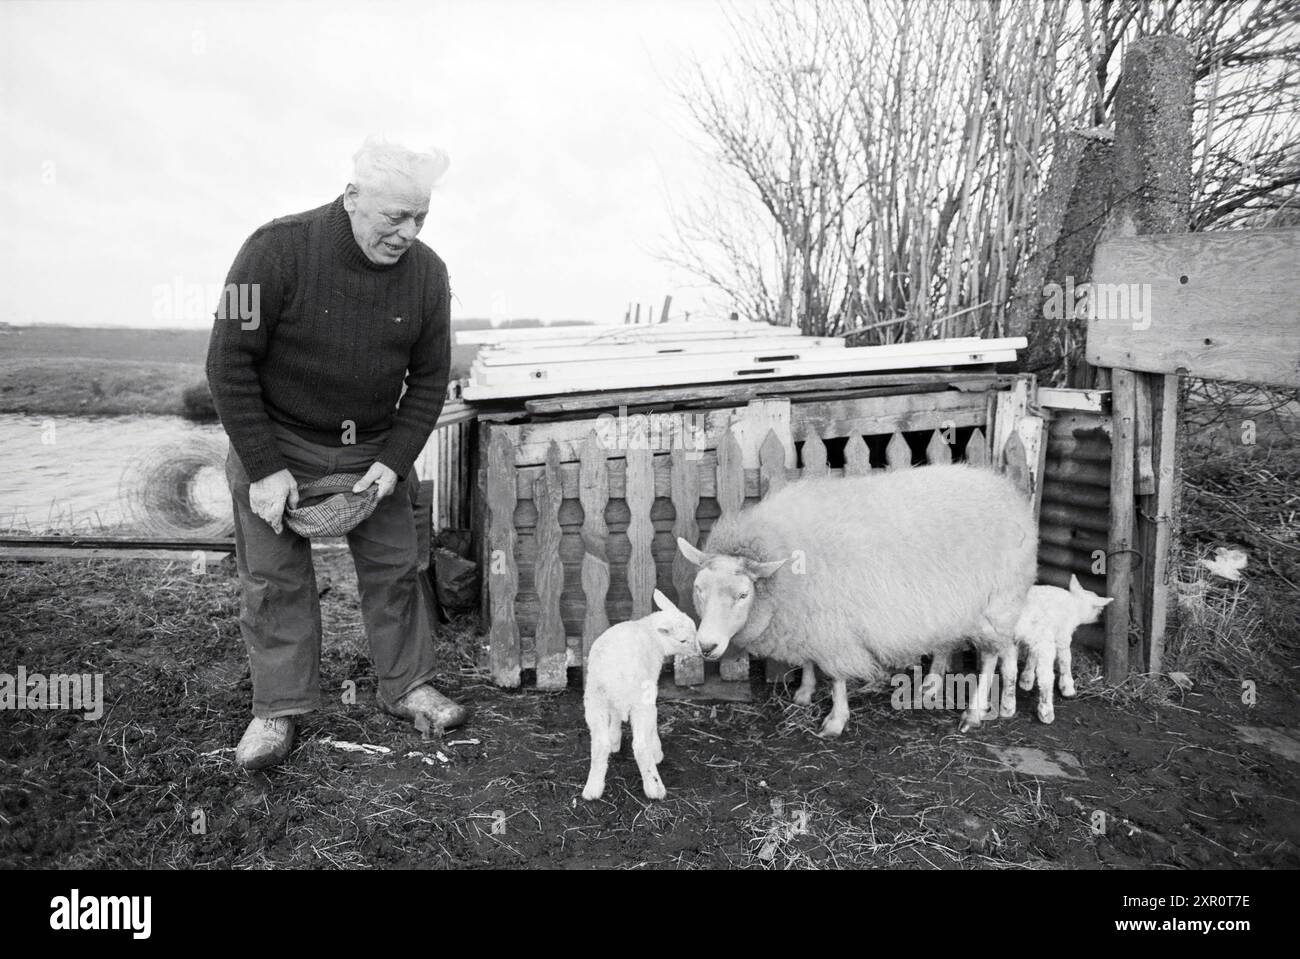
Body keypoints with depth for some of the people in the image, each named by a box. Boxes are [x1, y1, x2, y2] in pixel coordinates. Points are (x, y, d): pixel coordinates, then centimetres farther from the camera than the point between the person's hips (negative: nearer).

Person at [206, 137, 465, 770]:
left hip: (374, 448, 3)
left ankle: (406, 687, 24)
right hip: (275, 441, -3)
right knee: (274, 579, 2)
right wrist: (263, 469, -18)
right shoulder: (278, 250, -21)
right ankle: (278, 710, 18)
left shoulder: (426, 272, -10)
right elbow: (230, 364, -17)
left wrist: (394, 461, -10)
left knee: (395, 568, 6)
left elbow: (430, 378, -1)